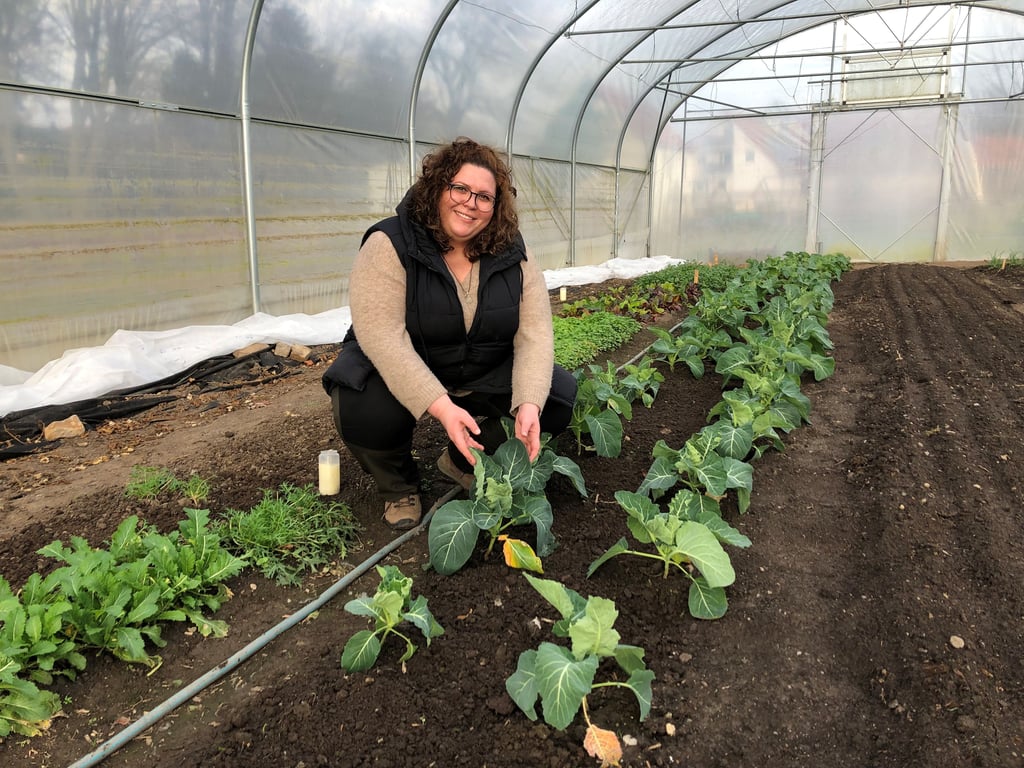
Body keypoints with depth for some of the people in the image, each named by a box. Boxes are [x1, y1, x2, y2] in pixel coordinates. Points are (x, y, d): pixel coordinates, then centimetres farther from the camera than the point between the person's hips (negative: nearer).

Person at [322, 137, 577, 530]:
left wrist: (528, 404, -31)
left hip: (485, 376, 4)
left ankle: (464, 462, 11)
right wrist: (440, 406, -39)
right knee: (364, 410, -35)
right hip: (400, 376, -4)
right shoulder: (390, 245, -19)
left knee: (560, 391, -13)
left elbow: (535, 334, -13)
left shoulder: (513, 253, -8)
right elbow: (382, 335, -28)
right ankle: (398, 487, 2)